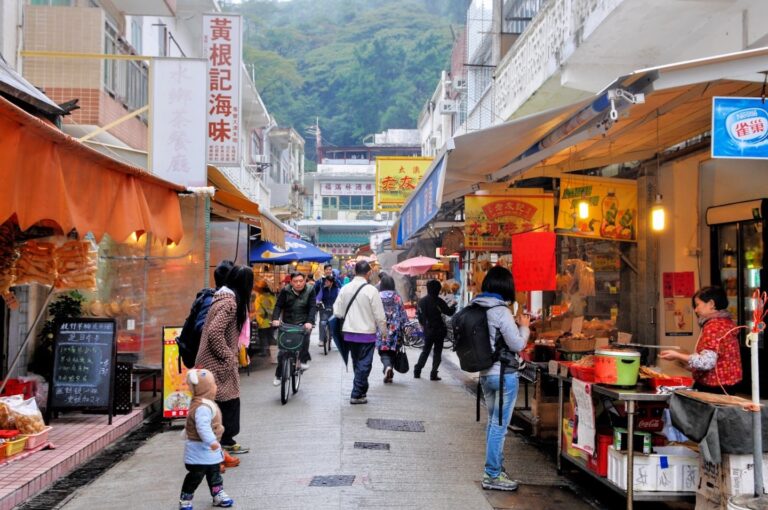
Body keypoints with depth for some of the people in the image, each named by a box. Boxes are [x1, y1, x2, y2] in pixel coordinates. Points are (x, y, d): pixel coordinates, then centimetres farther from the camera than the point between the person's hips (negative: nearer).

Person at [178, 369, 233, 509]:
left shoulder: (207, 403, 7)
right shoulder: (202, 407, -28)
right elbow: (203, 427, -38)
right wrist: (211, 441, -45)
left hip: (209, 450, 11)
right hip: (200, 449, -11)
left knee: (214, 473, 19)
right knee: (196, 475, -1)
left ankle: (218, 495, 30)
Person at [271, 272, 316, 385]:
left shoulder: (310, 291, -7)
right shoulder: (285, 291, -6)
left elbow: (312, 307, -13)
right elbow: (278, 305, -10)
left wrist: (310, 322, -29)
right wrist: (275, 319, -27)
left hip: (303, 323, -1)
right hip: (287, 323, 1)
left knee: (305, 334, -35)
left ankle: (304, 360, -15)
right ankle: (278, 375, 19)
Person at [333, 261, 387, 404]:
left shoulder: (345, 289, -1)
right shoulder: (371, 290, -14)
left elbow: (337, 312, 1)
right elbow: (379, 315, -12)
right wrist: (384, 331, 3)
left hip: (349, 333, 5)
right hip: (367, 333, -5)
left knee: (357, 364, 18)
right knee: (364, 364, 5)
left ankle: (361, 390, 31)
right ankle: (357, 395, 5)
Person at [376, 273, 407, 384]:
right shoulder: (397, 297, -1)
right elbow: (402, 314, -1)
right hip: (395, 329, 2)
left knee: (383, 351, 3)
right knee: (392, 352, 14)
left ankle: (388, 366, -25)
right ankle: (389, 375, 17)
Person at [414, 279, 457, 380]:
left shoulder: (421, 301, 2)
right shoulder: (438, 301, -14)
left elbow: (418, 315, 7)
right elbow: (449, 312, -9)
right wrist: (453, 306, 11)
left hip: (427, 331, 5)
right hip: (438, 330, -5)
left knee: (425, 350, 18)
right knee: (437, 352, 4)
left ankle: (417, 371, 11)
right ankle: (433, 374, -1)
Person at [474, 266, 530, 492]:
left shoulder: (477, 309, 6)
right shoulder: (501, 311, -17)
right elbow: (517, 345, -15)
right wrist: (524, 327, 1)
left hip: (485, 373, 8)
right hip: (504, 374, -8)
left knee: (493, 422, 18)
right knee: (499, 425, -1)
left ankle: (495, 468, 27)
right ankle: (492, 475, 5)